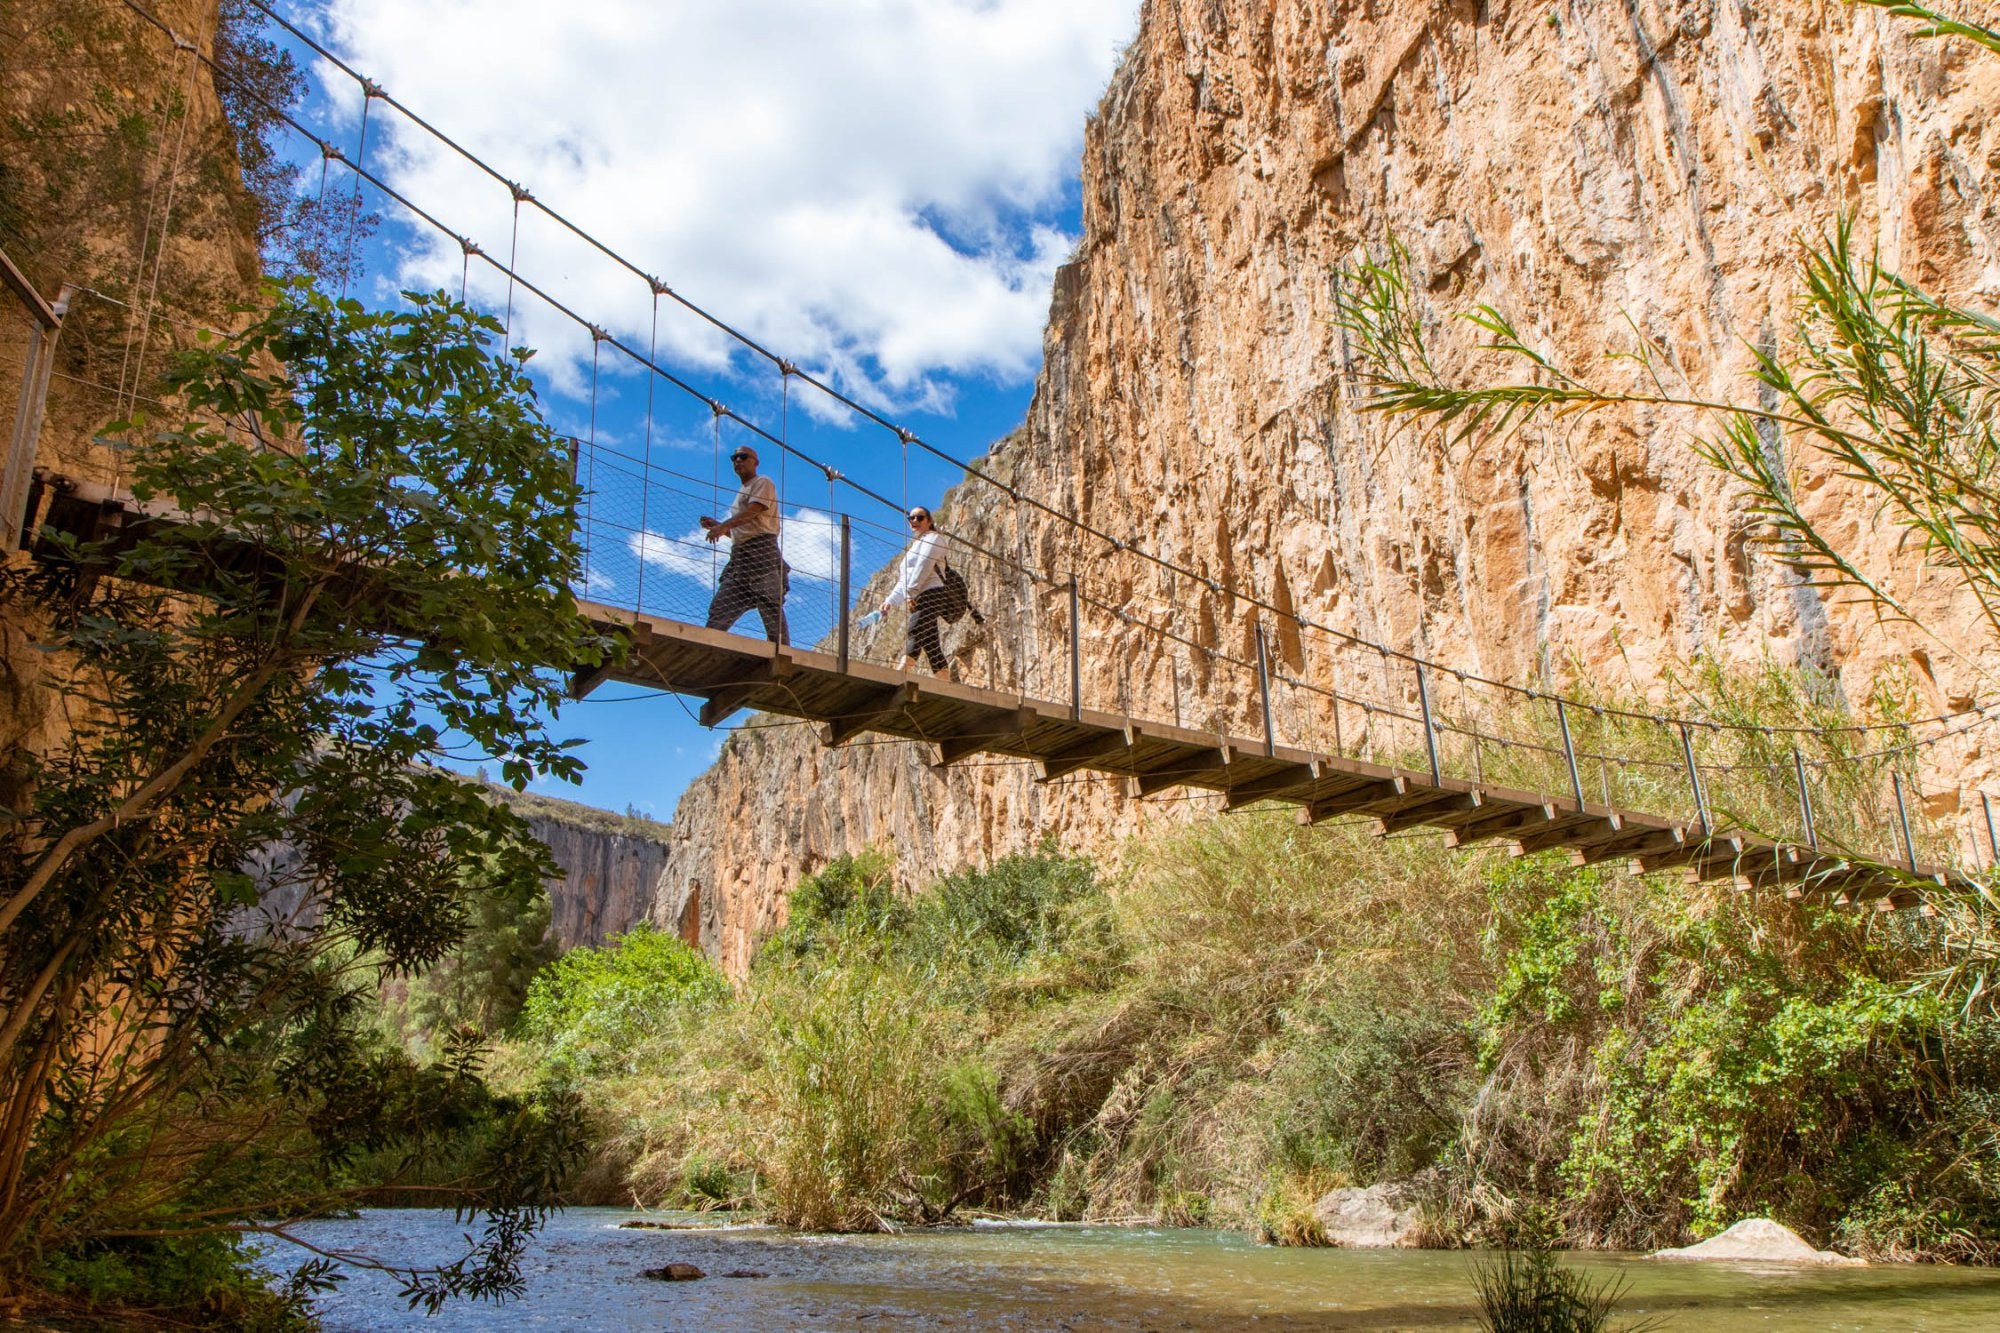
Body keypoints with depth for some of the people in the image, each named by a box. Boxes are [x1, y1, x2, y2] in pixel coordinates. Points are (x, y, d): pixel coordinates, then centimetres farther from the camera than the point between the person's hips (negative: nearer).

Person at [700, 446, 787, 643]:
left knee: (771, 611, -14)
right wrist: (717, 526, 16)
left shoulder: (763, 483, 6)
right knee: (719, 610, -3)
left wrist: (724, 525, -26)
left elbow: (753, 510, -14)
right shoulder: (741, 492, 31)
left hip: (761, 552, -9)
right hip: (739, 556, 9)